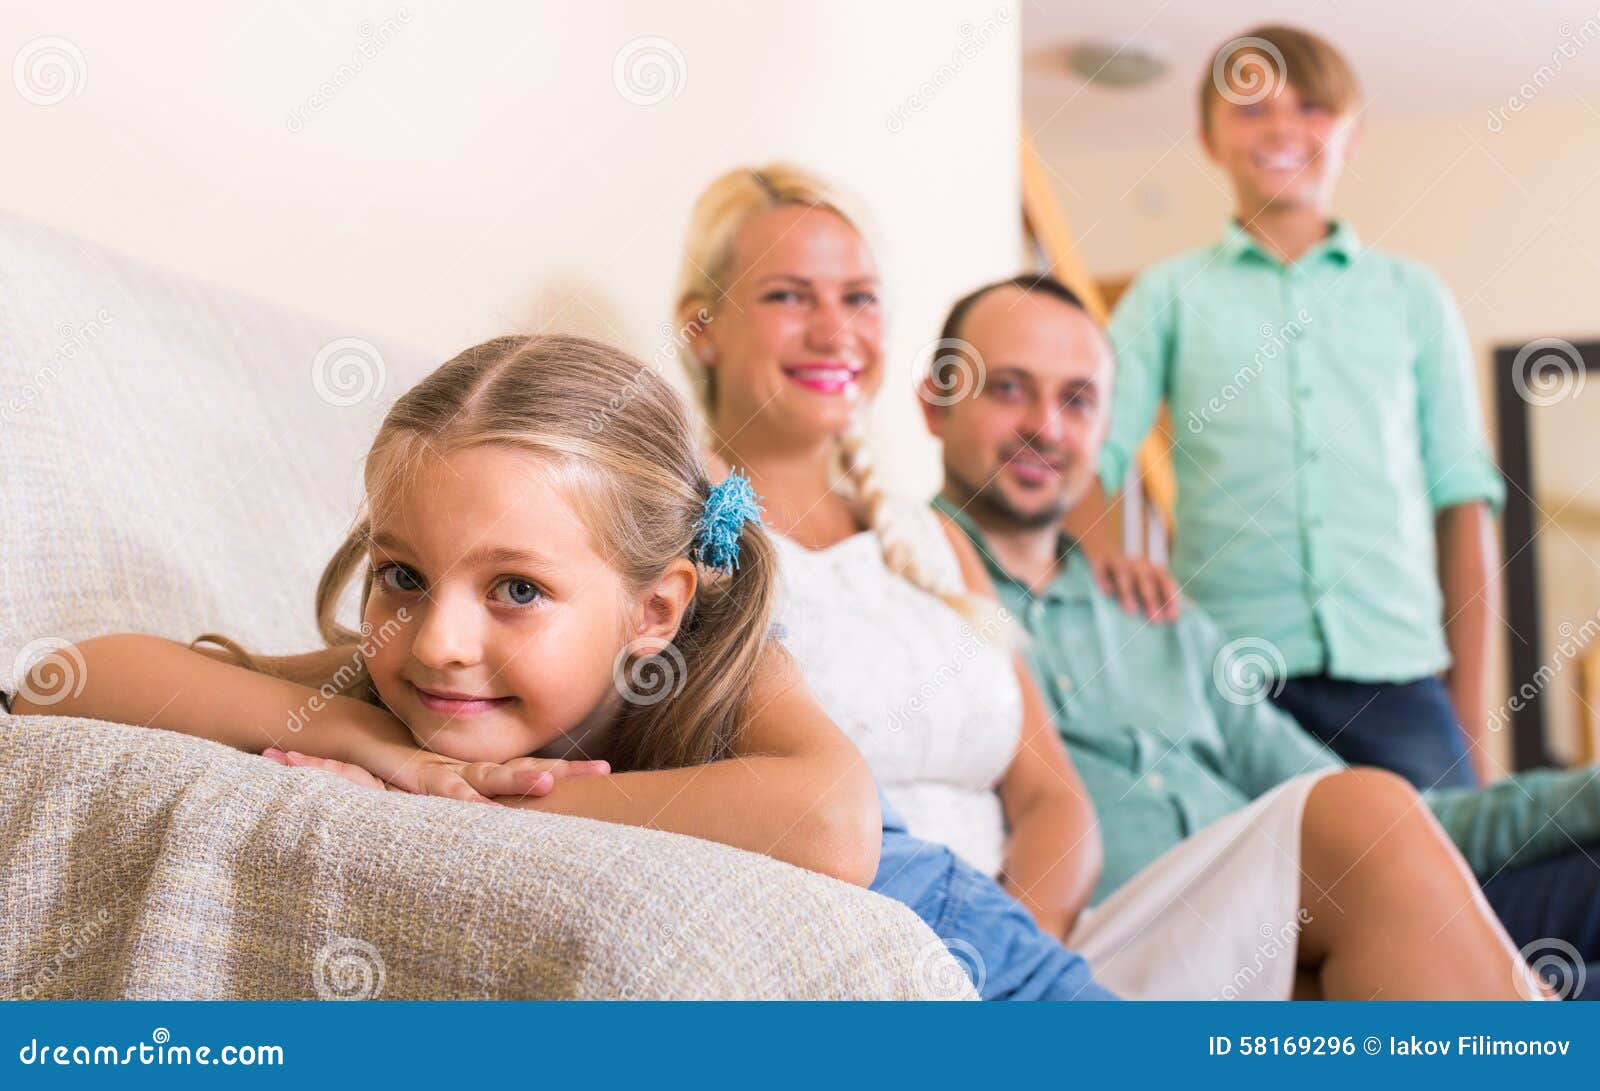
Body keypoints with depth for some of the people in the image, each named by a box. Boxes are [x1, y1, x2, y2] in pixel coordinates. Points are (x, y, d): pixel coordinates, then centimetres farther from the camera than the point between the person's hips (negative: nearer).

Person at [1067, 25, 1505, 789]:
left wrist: (1470, 710, 7)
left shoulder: (1412, 295, 15)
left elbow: (1462, 498, 12)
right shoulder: (1171, 296, 12)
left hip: (1397, 672, 1)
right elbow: (1084, 451, 2)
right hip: (1226, 670, -1)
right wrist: (1107, 556, -20)